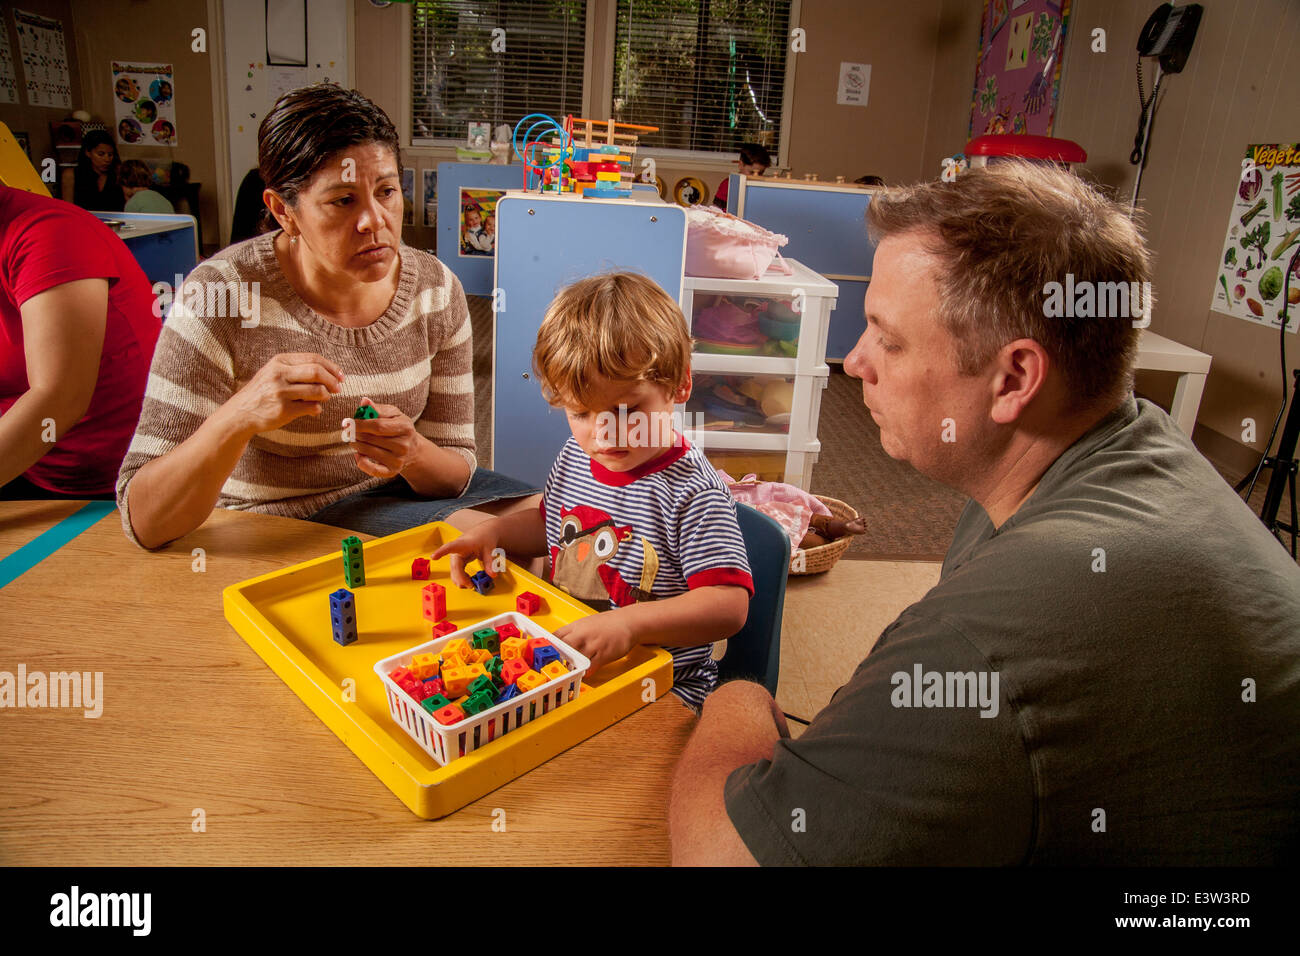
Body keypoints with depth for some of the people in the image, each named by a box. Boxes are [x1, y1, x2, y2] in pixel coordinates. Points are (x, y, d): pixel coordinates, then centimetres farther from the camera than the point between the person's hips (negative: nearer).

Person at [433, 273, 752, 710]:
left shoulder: (692, 493, -20)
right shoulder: (573, 459, 4)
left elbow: (729, 605, -25)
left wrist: (629, 623, -36)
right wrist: (495, 531, 6)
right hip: (563, 661, 7)